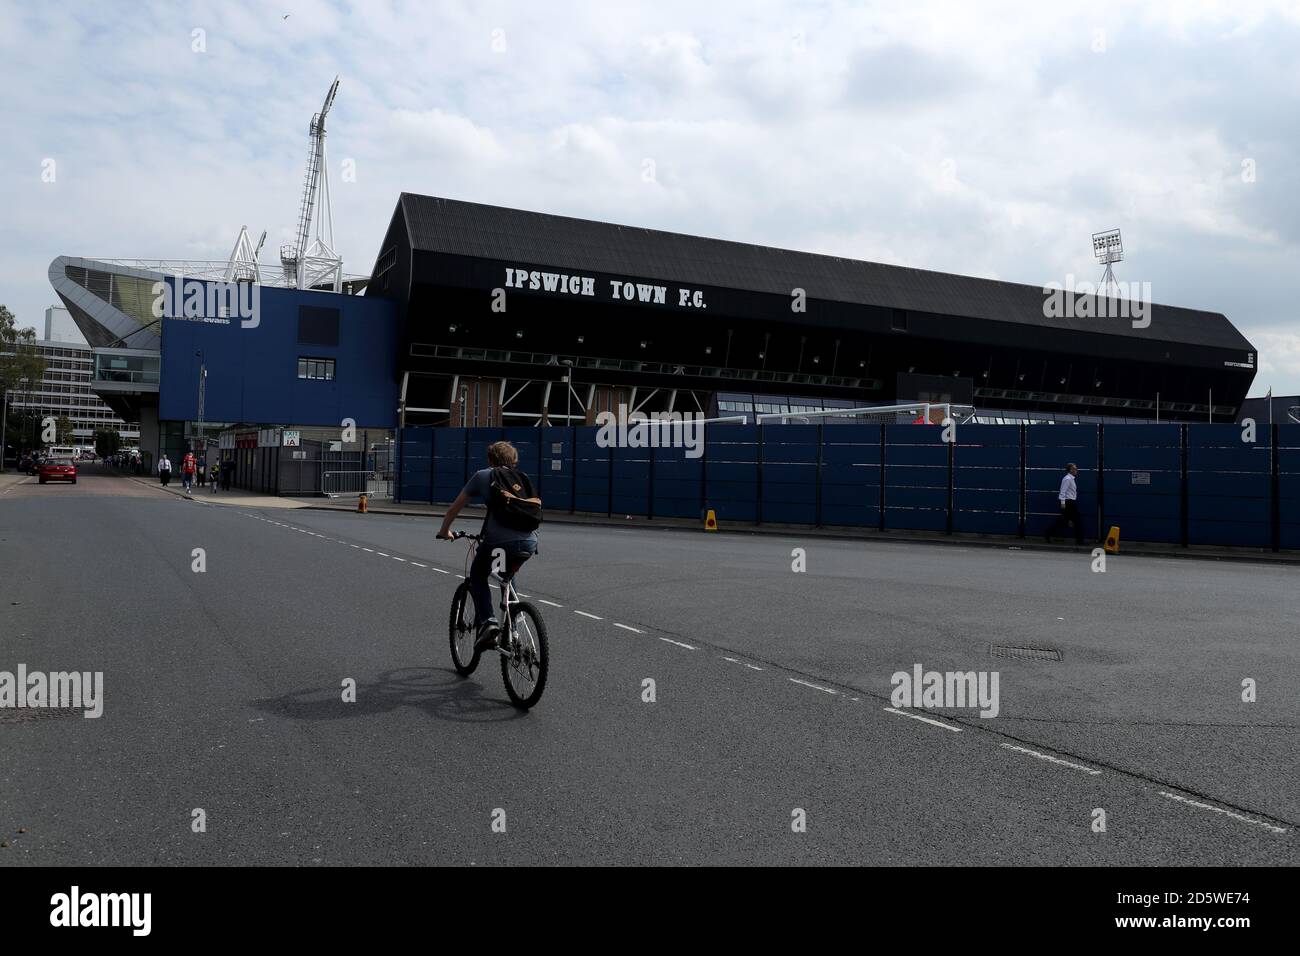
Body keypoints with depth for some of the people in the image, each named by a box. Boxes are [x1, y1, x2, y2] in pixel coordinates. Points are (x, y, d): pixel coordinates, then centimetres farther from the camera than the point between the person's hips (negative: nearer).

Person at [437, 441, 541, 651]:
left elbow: (455, 507, 24)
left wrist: (444, 531, 39)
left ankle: (488, 621, -1)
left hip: (498, 541, -4)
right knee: (508, 578, 32)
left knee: (477, 577, 21)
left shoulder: (483, 476, 17)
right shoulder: (523, 478, 25)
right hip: (529, 542, 4)